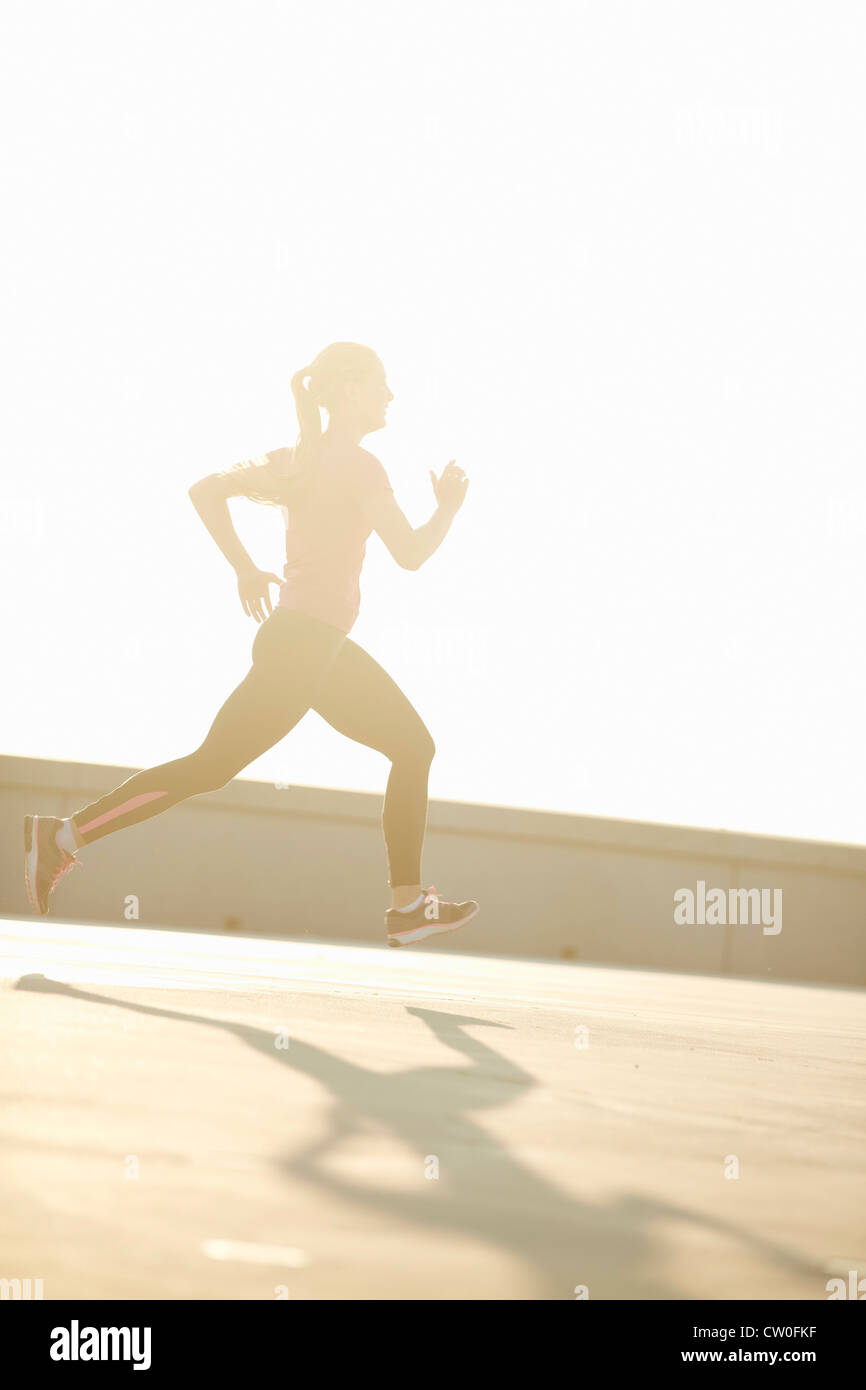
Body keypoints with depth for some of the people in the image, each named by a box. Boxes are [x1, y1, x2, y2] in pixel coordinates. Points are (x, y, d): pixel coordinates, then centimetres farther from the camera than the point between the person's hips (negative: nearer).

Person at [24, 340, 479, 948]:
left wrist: (245, 569, 16)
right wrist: (448, 507, 3)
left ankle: (409, 904, 10)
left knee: (414, 746, 11)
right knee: (209, 769, -7)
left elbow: (206, 490, 15)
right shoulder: (359, 465, -12)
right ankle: (65, 836, -3)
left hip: (320, 646, 10)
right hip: (304, 646, -10)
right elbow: (412, 554, -15)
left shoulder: (301, 458, 13)